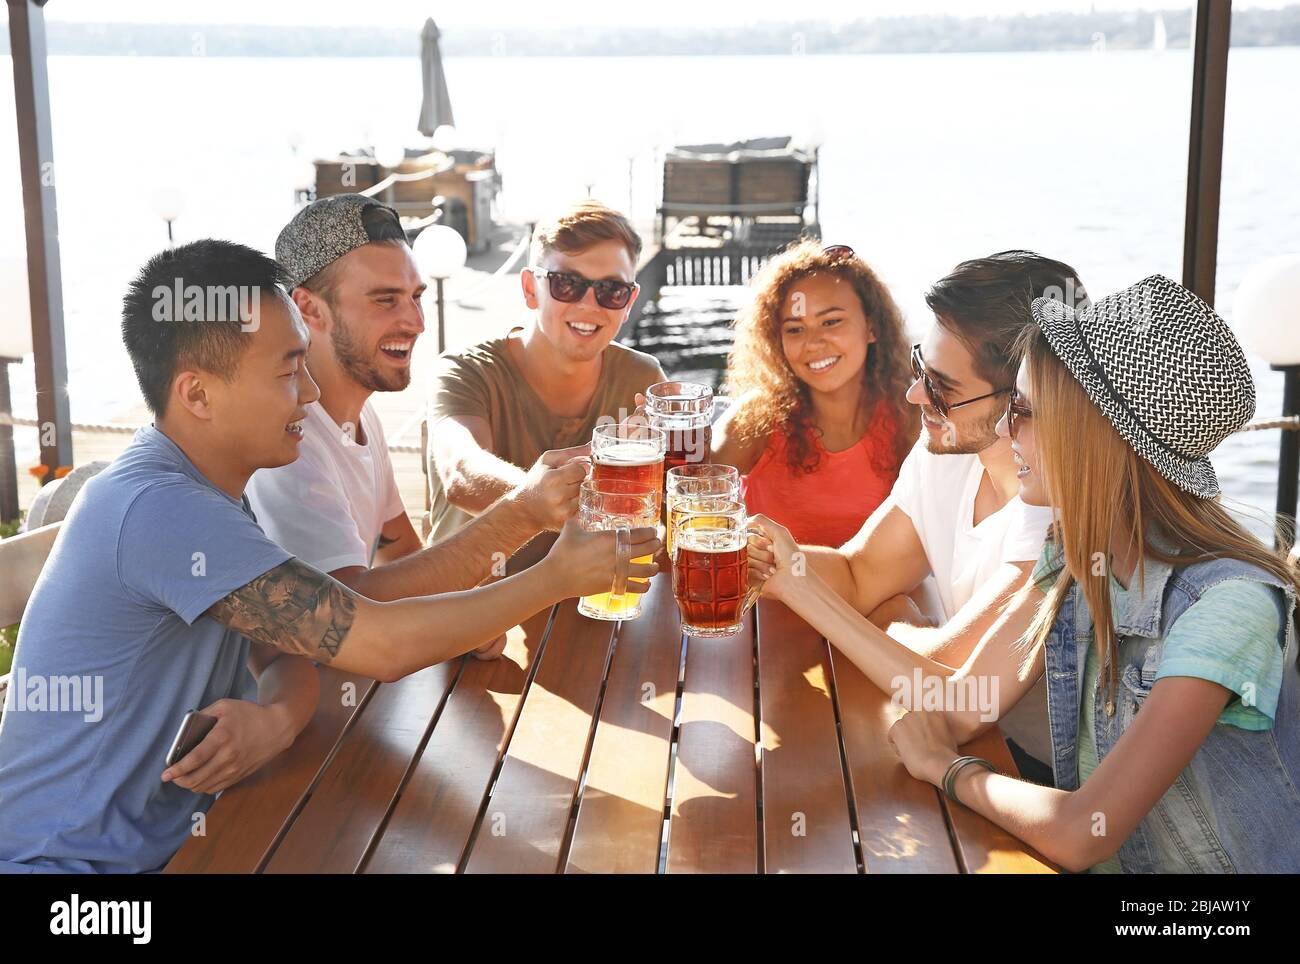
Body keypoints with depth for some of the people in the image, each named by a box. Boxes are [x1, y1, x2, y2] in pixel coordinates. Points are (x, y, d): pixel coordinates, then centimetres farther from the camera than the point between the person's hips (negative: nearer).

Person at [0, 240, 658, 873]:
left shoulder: (204, 492, 7)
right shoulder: (158, 509, -25)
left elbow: (289, 657, 5)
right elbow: (382, 645, -26)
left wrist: (275, 720, -19)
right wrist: (556, 579, -15)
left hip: (166, 839, 8)